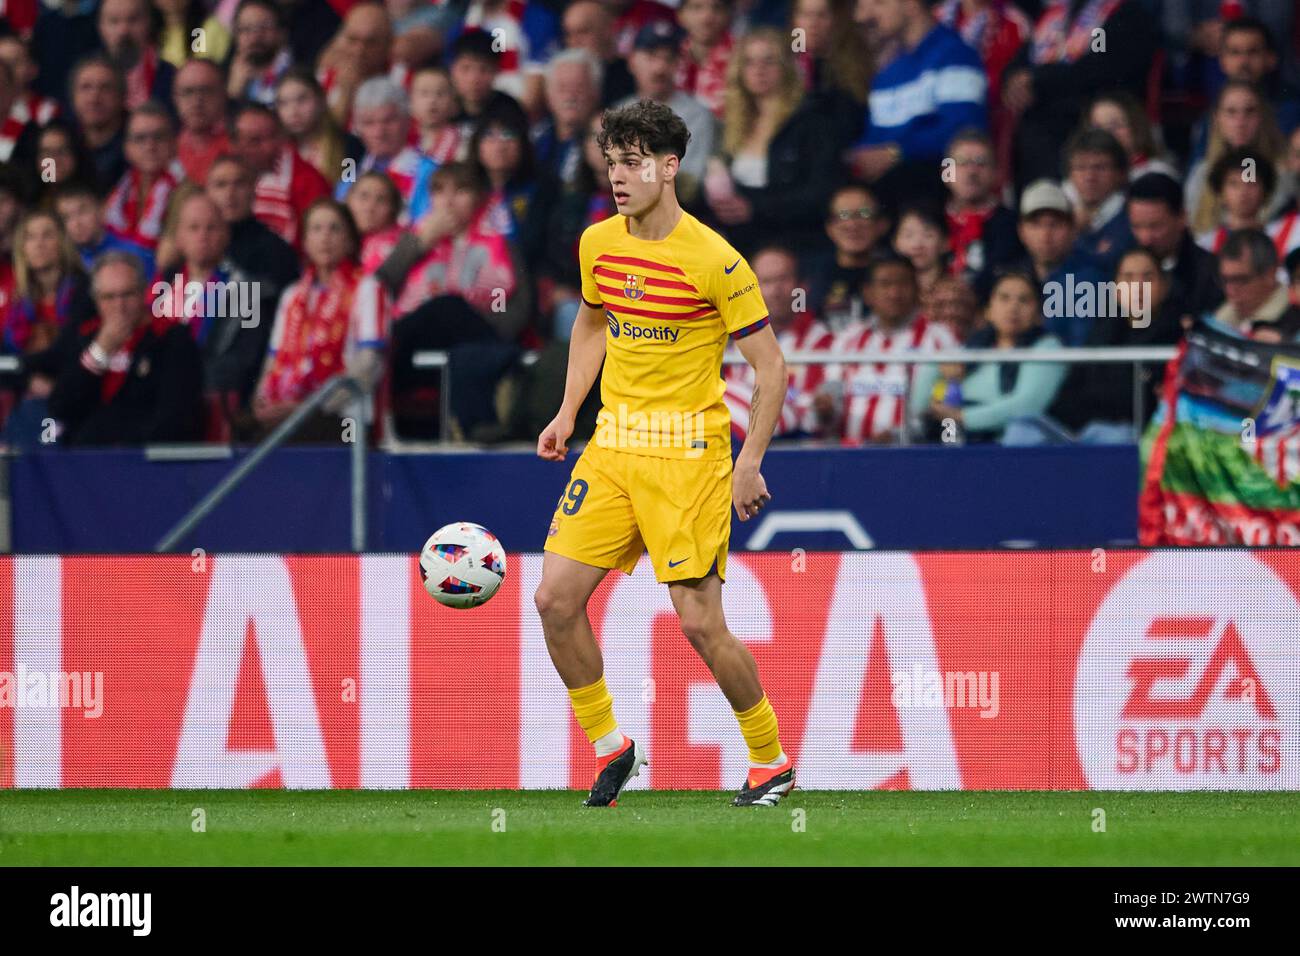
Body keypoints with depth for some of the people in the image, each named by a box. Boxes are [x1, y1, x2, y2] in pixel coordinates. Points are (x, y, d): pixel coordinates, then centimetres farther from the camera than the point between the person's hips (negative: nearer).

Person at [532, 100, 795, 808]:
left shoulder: (714, 261, -13)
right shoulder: (598, 244, 5)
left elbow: (770, 365, -8)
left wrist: (749, 463, -13)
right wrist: (567, 414, 15)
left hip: (688, 453, -6)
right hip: (613, 447, 6)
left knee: (700, 623, -8)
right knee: (555, 598, -5)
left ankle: (771, 761, 11)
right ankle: (609, 745, 13)